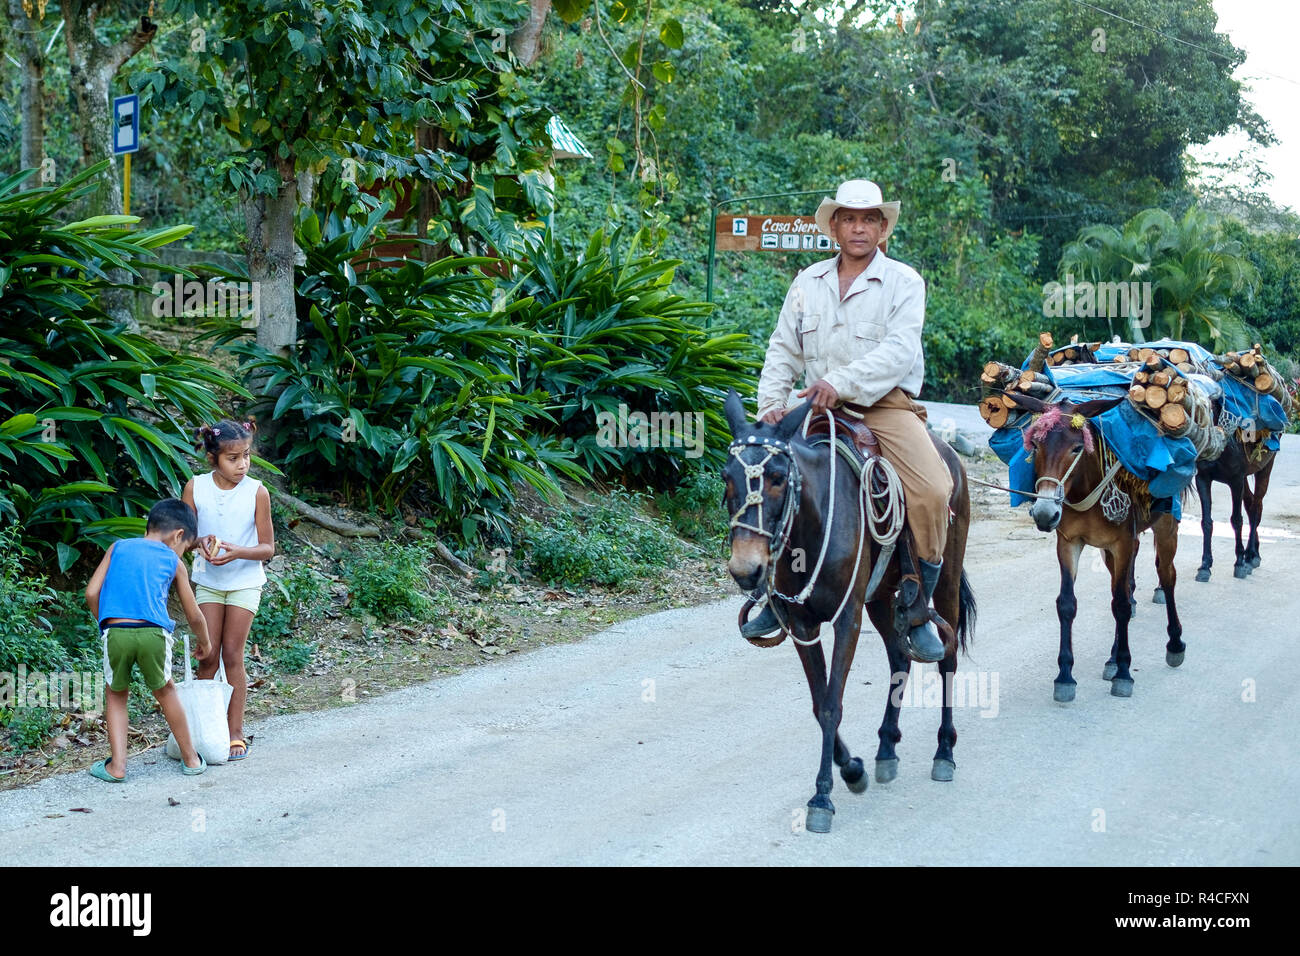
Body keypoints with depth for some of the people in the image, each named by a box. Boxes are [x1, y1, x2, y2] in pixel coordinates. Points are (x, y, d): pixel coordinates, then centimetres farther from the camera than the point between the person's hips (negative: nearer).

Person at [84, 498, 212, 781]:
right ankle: (190, 758, 32)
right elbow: (193, 616, 24)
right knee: (165, 691, 22)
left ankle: (117, 765, 14)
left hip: (115, 631, 1)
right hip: (153, 632, 0)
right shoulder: (174, 562, 18)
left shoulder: (118, 547, 20)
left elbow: (91, 593, 10)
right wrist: (205, 642, 43)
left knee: (117, 695, 22)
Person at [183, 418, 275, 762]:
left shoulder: (256, 492, -13)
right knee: (208, 656, 2)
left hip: (244, 582, -2)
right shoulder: (195, 488, -8)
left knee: (233, 655, -1)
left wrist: (238, 552, -27)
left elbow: (267, 548, -8)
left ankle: (236, 732, 7)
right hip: (208, 579, 2)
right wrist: (200, 542, -21)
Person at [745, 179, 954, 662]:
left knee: (932, 490, -25)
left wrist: (842, 382, -27)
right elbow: (783, 350, 13)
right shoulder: (808, 282, 13)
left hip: (887, 405, -4)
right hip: (820, 408, 4)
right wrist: (771, 404, -4)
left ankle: (918, 607, -8)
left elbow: (899, 351, -14)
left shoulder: (904, 282, 0)